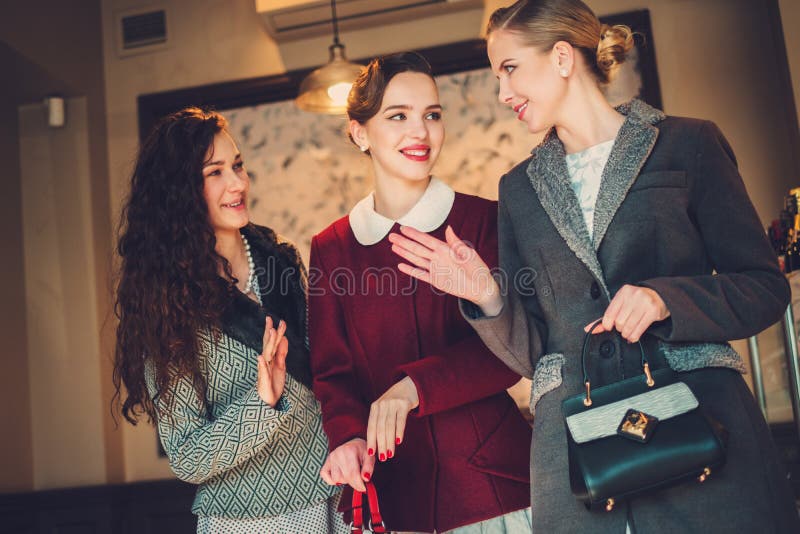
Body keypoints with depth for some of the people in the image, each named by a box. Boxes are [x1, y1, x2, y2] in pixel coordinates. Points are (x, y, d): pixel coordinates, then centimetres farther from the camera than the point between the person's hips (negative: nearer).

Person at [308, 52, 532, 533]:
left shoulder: (484, 221, -3)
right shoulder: (331, 249, 3)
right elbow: (332, 371, 2)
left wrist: (416, 385, -24)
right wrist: (349, 436, -18)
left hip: (492, 476, -1)